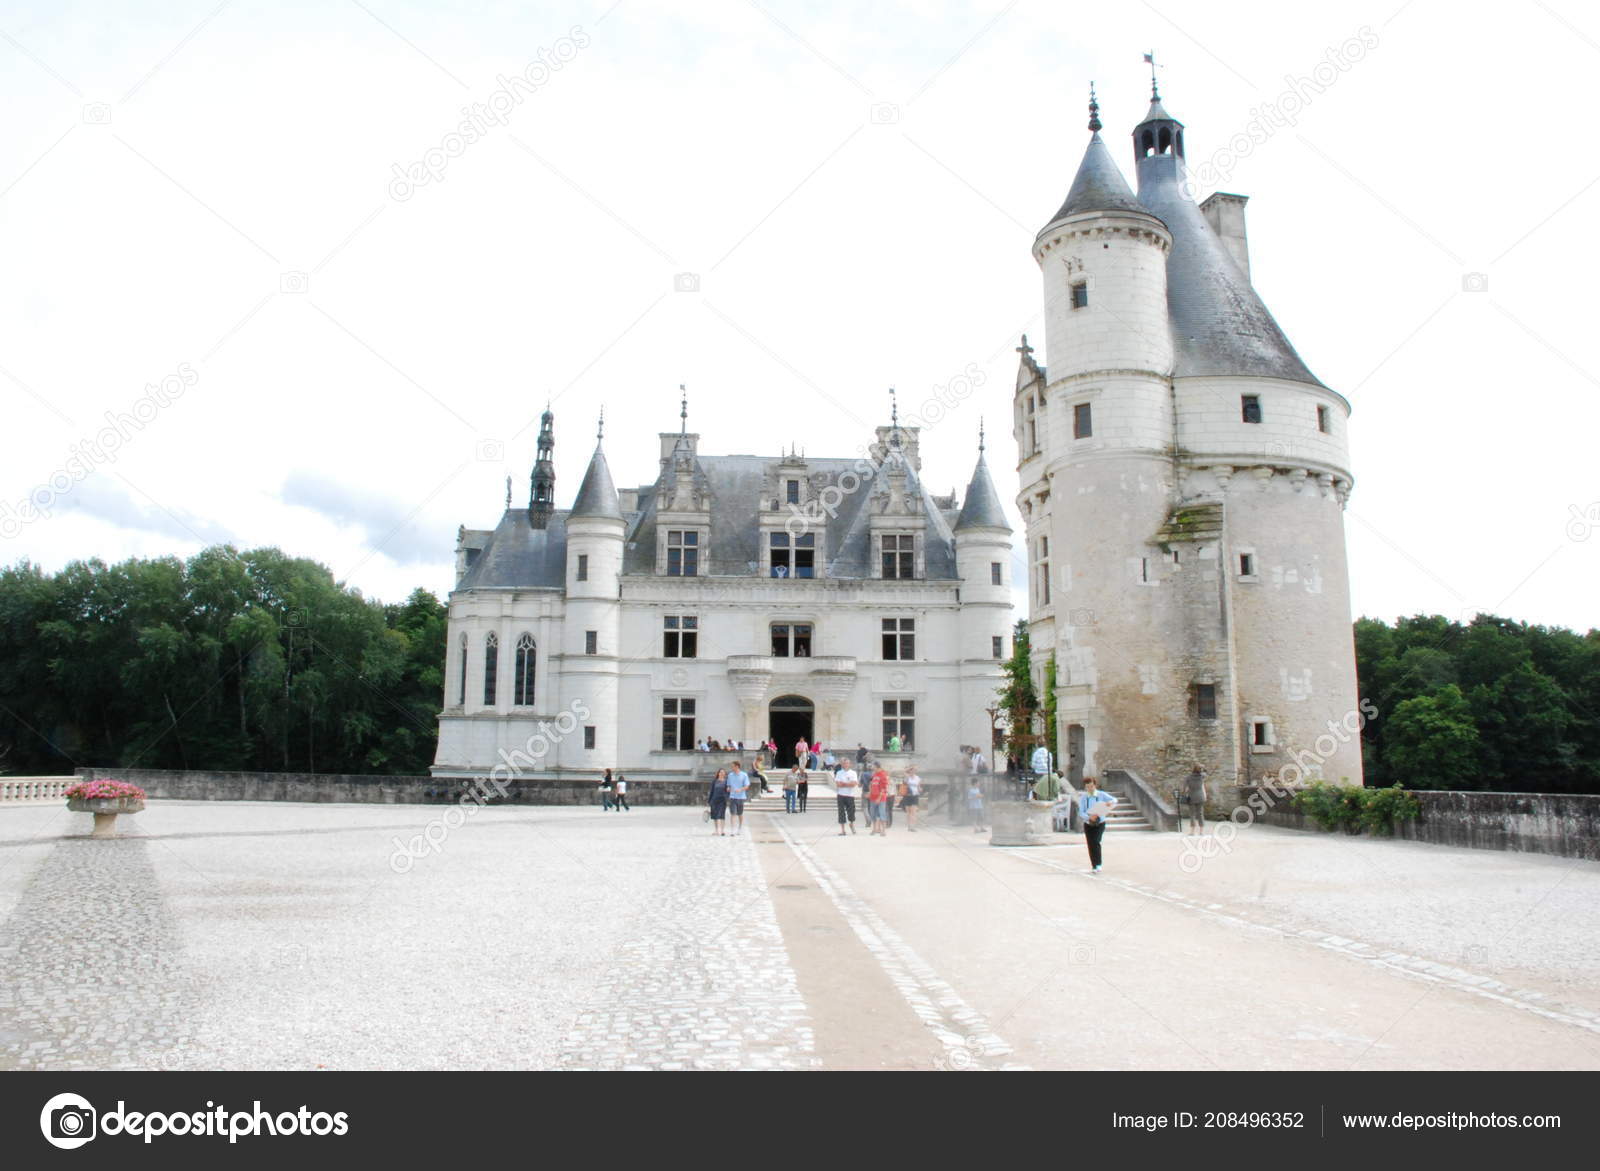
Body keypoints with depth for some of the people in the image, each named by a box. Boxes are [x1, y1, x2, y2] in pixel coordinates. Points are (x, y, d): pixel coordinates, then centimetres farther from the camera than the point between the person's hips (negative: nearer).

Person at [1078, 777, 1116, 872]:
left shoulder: (1101, 795, -2)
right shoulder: (1083, 797, -4)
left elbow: (1114, 799, -1)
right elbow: (1081, 812, -9)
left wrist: (1110, 802, -26)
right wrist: (1089, 817, -29)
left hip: (1100, 823, -1)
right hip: (1088, 824, 1)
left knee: (1096, 842, -21)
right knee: (1090, 845, 3)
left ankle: (1098, 864, -13)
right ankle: (1094, 867, 18)